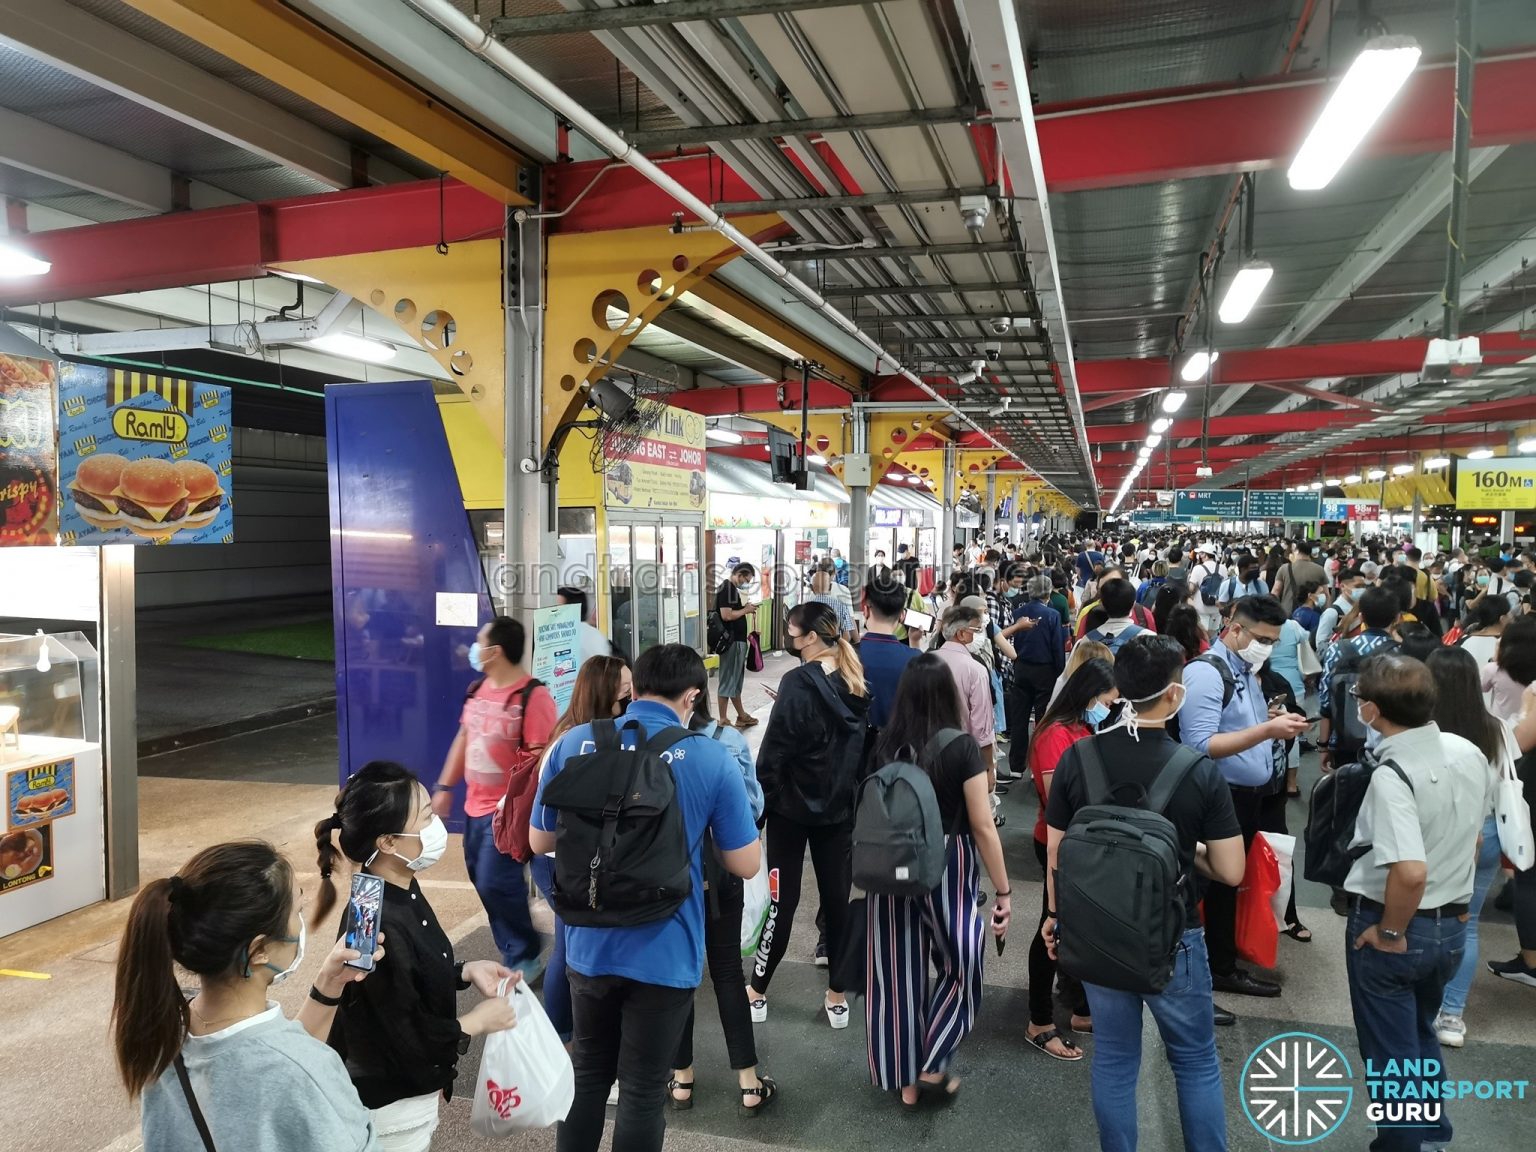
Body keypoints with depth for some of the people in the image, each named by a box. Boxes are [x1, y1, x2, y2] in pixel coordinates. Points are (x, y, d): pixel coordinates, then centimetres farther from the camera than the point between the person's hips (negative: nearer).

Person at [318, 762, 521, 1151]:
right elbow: (405, 1039, -26)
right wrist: (477, 1022, -14)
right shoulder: (377, 925, -32)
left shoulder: (403, 894, -4)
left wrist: (466, 972, -3)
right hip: (389, 1107, -8)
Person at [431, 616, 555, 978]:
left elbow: (540, 757, -22)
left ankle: (526, 959, 14)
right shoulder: (478, 690, 7)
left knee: (496, 884, -7)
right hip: (476, 805, 9)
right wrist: (445, 787, 17)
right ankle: (513, 951, 30)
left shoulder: (533, 696, -19)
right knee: (482, 880, 14)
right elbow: (464, 738, 17)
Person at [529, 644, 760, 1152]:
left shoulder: (574, 744, -6)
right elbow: (746, 865, -6)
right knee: (643, 1089, 14)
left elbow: (540, 840, 6)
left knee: (587, 1072, 23)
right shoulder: (712, 759, -13)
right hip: (664, 954, -2)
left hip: (589, 945, 3)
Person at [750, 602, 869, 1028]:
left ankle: (757, 990, 19)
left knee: (782, 898, 5)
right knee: (837, 896, 11)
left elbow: (774, 750, -17)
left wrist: (758, 801, -8)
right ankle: (837, 995, 21)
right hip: (840, 805, 5)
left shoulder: (798, 683, -18)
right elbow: (861, 744, 9)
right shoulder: (856, 684, 1)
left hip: (793, 804, -5)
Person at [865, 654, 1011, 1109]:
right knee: (958, 967, 18)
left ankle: (904, 1079, 27)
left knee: (898, 972, 14)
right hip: (947, 870, -3)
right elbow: (982, 827, -12)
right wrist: (1003, 890, -3)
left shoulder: (886, 745, -3)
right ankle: (931, 1069, 17)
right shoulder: (961, 747, -14)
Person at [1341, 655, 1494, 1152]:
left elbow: (1411, 870, -37)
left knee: (1390, 1054, 13)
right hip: (1451, 925, 8)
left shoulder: (1392, 775, -29)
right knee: (1420, 1035, 29)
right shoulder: (1470, 753, -5)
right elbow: (1469, 835, 11)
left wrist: (1389, 932, -21)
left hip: (1390, 929, -7)